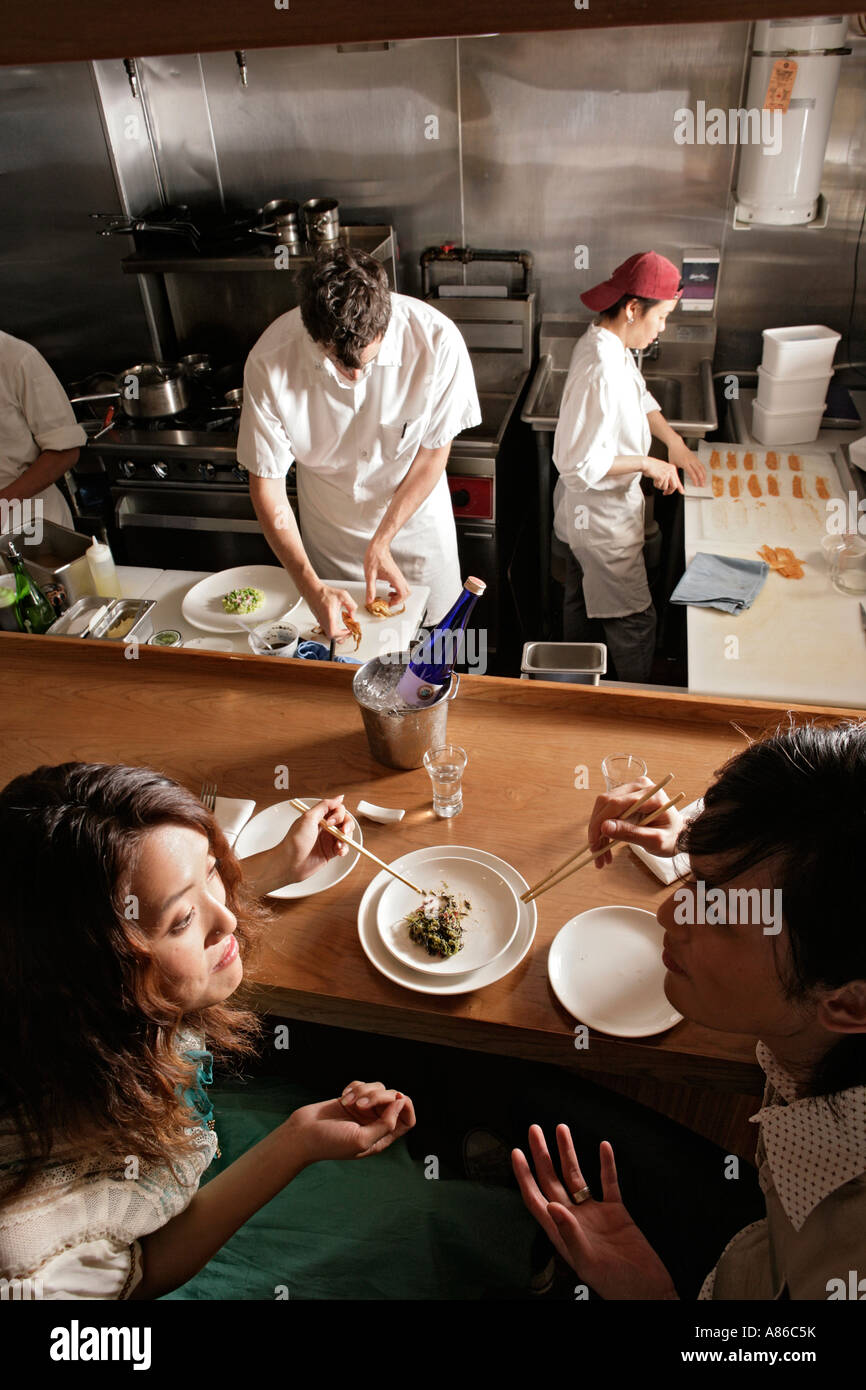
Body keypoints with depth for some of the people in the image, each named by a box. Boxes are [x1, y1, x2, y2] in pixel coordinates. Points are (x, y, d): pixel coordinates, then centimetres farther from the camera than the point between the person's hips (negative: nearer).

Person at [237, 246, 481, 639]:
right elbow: (266, 483, -20)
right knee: (338, 647, 19)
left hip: (415, 515, 0)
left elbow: (433, 453, -15)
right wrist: (312, 588, -29)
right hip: (328, 531, 1)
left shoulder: (437, 341, -29)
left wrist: (380, 542, -19)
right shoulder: (270, 361, -28)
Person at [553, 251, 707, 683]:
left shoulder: (607, 343, 1)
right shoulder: (600, 371, -32)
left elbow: (640, 398, 18)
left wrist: (675, 443, 6)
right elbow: (579, 462, -33)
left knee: (581, 600, 25)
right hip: (602, 516, -11)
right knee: (634, 619, 6)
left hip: (586, 509, 11)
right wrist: (647, 463, -22)